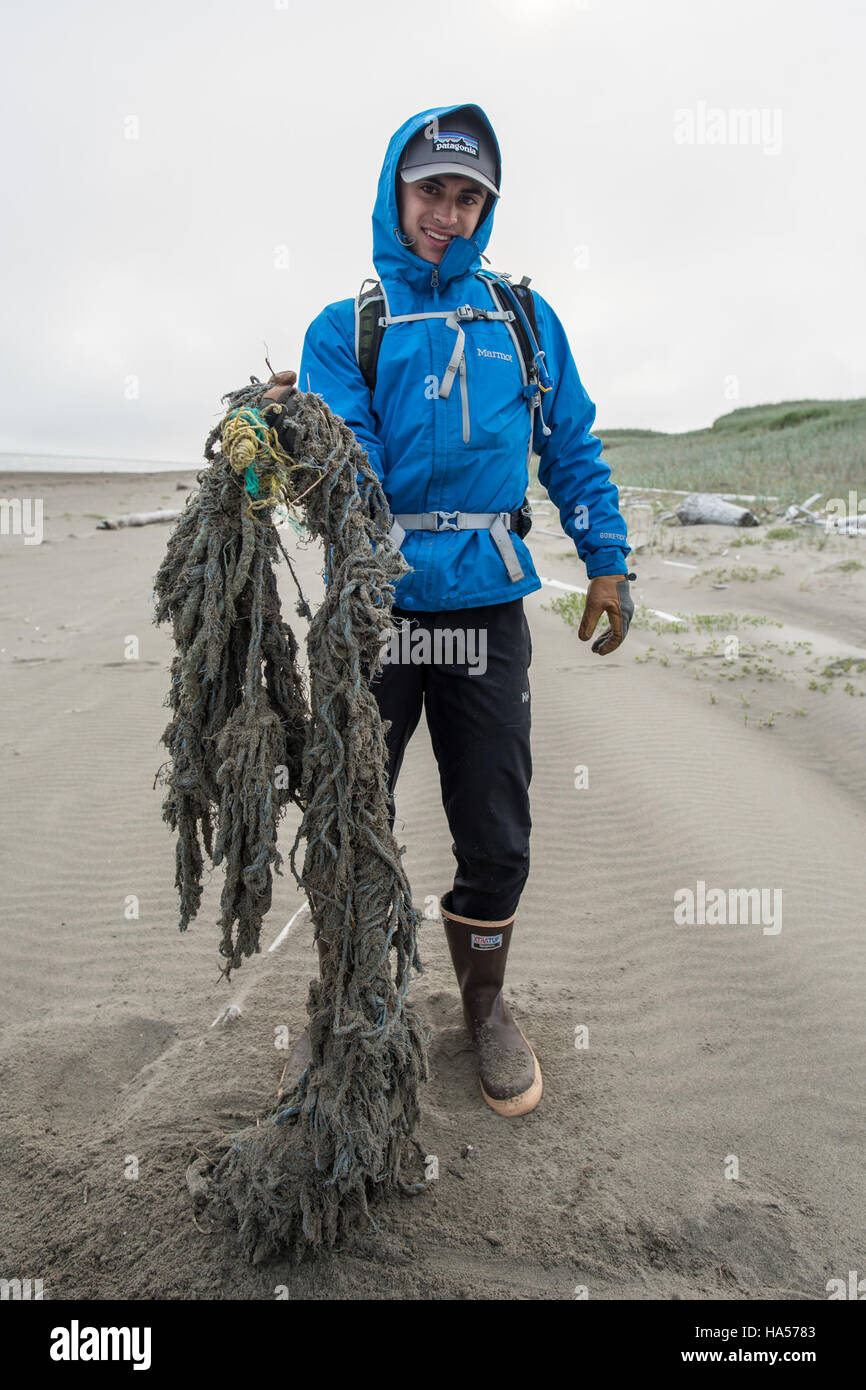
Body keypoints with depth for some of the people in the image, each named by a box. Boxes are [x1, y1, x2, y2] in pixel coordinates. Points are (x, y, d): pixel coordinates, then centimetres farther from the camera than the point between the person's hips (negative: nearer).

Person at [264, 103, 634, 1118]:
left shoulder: (525, 320, 14)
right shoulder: (345, 328, 6)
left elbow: (572, 450, 16)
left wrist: (608, 564, 11)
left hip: (489, 614, 2)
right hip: (377, 613, -1)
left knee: (496, 842, 7)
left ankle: (484, 1002, 33)